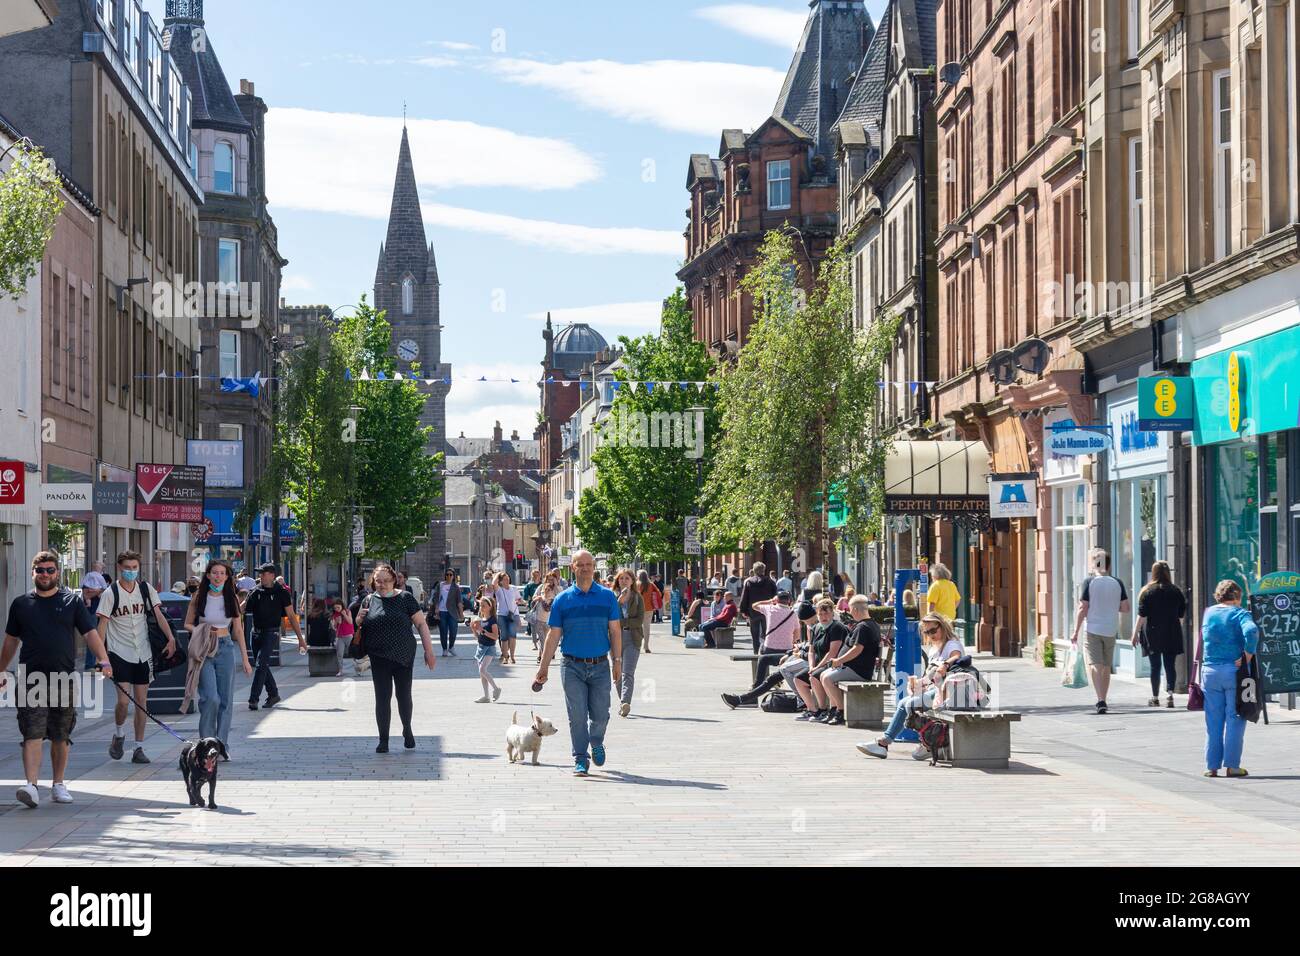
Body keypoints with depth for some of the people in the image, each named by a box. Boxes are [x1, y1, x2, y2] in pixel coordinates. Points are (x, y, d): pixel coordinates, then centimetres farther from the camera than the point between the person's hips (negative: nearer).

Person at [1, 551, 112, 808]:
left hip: (64, 679, 1)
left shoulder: (72, 602, 7)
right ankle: (31, 786, -19)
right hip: (31, 679, -1)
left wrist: (104, 660, -13)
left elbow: (90, 633, 1)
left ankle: (58, 785, 19)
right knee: (33, 734, -11)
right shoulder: (21, 604, 9)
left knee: (61, 736, 8)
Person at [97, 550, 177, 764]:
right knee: (124, 700, -12)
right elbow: (103, 624, -5)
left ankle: (139, 748, 11)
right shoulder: (111, 593, -4)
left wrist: (170, 637, -15)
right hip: (120, 653, -3)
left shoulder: (146, 589, 5)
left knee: (141, 701, 4)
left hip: (143, 653, 3)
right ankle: (119, 734, 17)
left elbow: (158, 614, 0)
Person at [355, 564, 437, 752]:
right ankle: (383, 741, 7)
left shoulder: (405, 598, -1)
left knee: (404, 696, 7)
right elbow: (361, 627, 19)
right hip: (379, 658, 1)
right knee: (382, 698, 0)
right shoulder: (370, 601, 7)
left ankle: (407, 730, 31)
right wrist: (359, 620, -6)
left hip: (404, 656, -1)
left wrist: (429, 651, -5)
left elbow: (421, 624, 0)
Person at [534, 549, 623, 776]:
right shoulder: (563, 599, 3)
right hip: (573, 666, 0)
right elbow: (553, 635, 5)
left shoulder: (607, 596, 4)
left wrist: (617, 661, 0)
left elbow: (615, 630, 7)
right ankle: (580, 760, 6)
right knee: (577, 715, -3)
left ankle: (596, 743, 32)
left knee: (600, 715, 3)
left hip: (600, 666, 0)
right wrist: (543, 667, 3)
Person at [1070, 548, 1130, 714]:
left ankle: (1100, 700, -23)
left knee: (1094, 665, -7)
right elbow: (1125, 608, 3)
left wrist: (1076, 632, -3)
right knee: (1106, 667, 15)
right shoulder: (1117, 583, 3)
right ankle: (1103, 701, 23)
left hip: (1093, 629, -4)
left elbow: (1083, 609, -9)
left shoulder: (1090, 583, -7)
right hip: (1111, 630, 4)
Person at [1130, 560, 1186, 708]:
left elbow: (1142, 615, -7)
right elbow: (1181, 615, 8)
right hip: (1172, 635, 2)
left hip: (1153, 635, -2)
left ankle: (1155, 698, 8)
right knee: (1170, 665, 4)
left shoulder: (1147, 592, -5)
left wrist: (1136, 633, -3)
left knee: (1155, 666, 4)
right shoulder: (1176, 592, 4)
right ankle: (1170, 694, -11)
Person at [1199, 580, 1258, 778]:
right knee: (1234, 720, 3)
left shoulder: (1208, 613, 10)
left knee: (1213, 722, 9)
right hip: (1233, 671, -4)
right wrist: (1247, 656, -17)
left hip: (1210, 671, 4)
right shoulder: (1239, 613, -7)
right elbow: (1251, 631, -24)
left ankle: (1212, 766, 10)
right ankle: (1232, 765, 2)